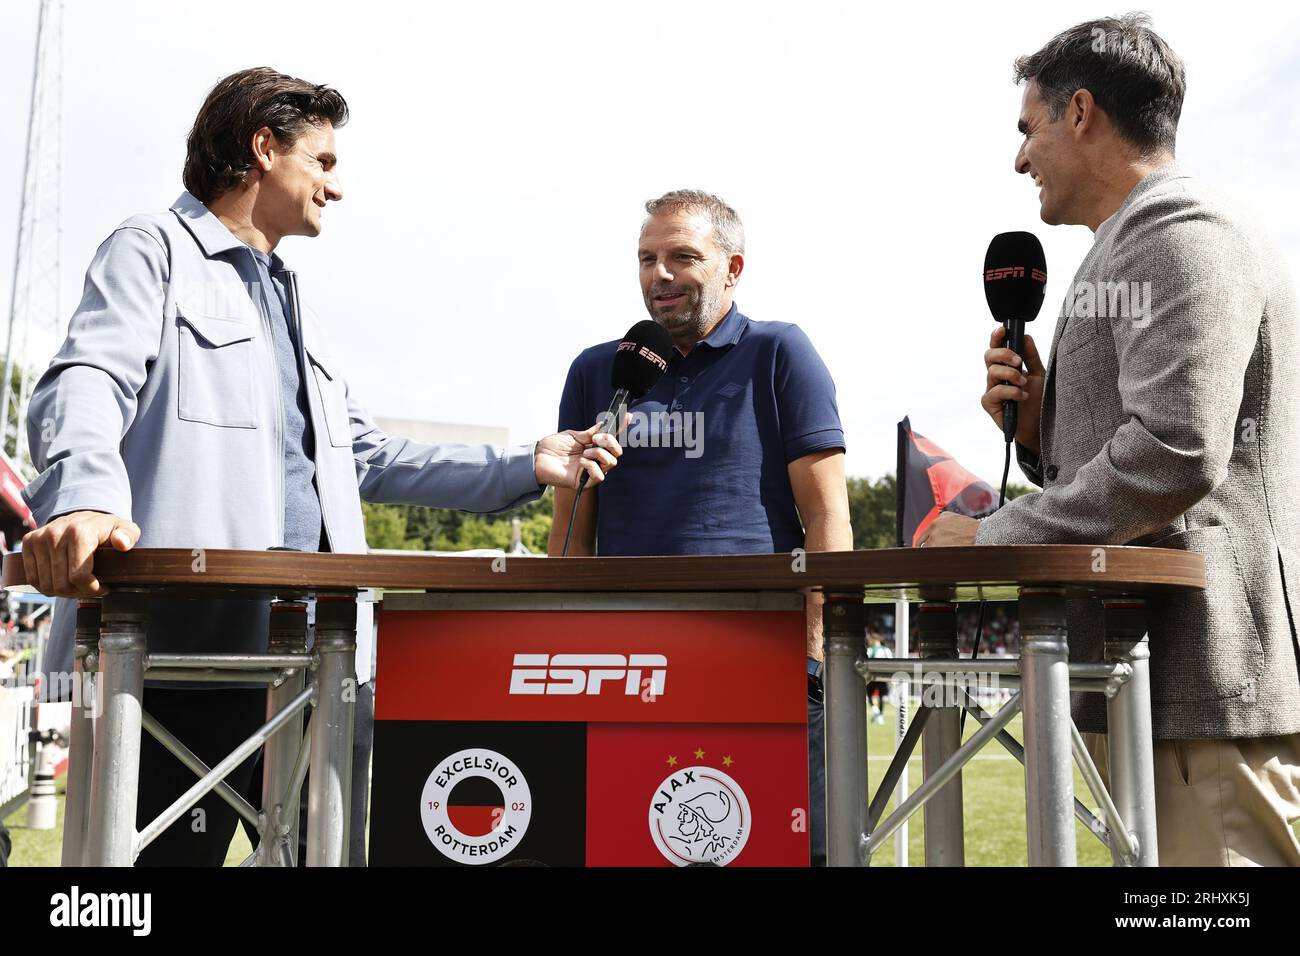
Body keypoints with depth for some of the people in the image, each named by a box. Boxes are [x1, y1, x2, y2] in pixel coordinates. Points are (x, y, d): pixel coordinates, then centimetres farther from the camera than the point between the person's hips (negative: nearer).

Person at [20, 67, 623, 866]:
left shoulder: (295, 307, 29)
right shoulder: (155, 249, 6)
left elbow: (373, 460, 27)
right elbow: (86, 384, -13)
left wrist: (526, 468, 19)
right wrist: (83, 499, -35)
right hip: (196, 628, -7)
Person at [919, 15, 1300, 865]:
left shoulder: (1183, 235, -9)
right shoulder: (1126, 255, 23)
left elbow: (1176, 455, -22)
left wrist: (992, 538, -15)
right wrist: (1039, 428, 5)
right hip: (1144, 681, 10)